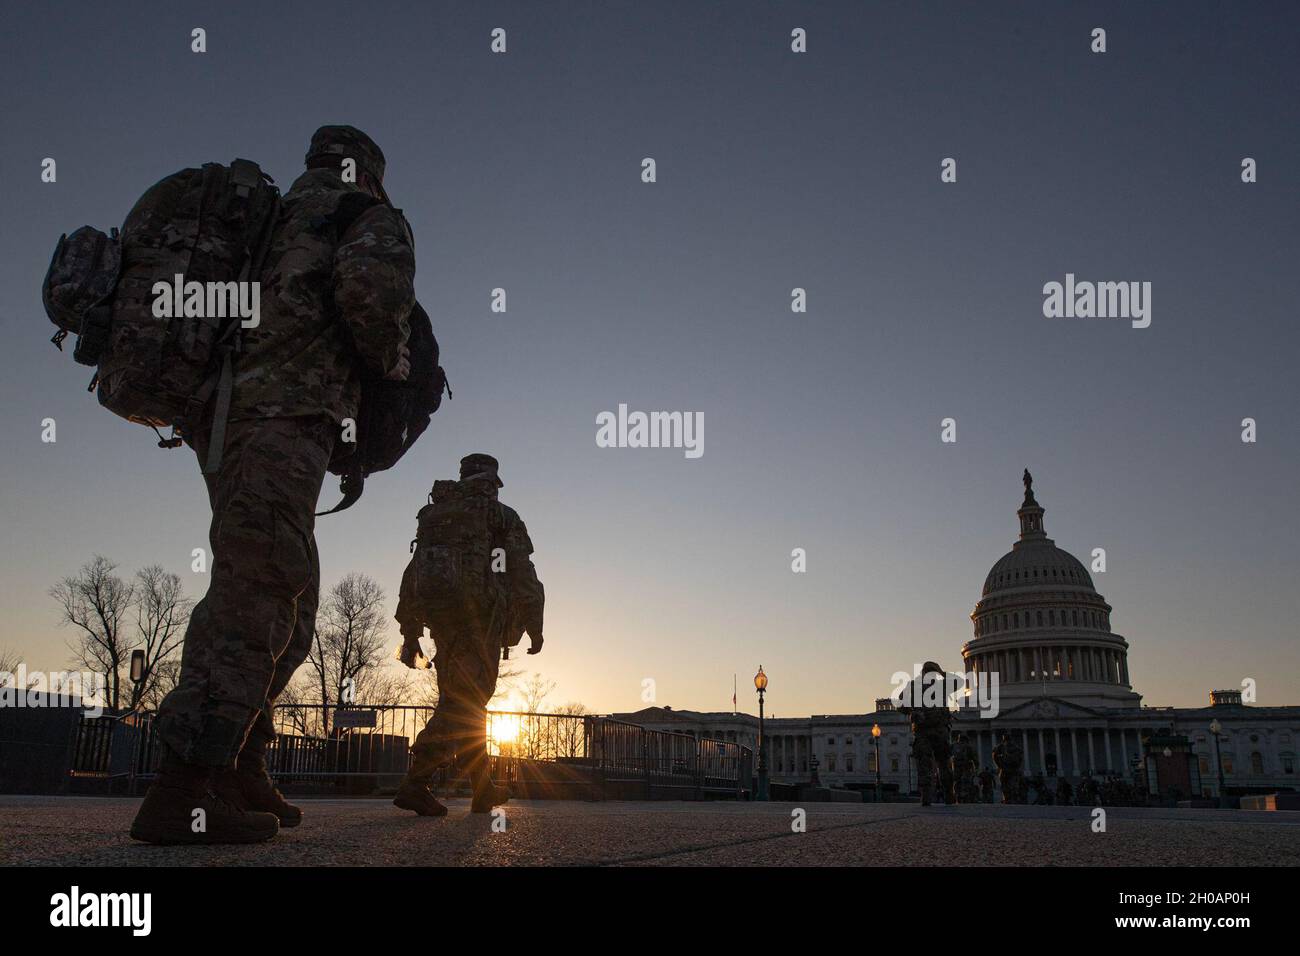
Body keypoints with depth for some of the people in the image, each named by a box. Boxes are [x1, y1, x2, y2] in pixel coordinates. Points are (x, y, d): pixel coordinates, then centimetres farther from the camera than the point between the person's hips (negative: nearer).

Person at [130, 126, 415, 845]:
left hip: (221, 420, 8)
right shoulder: (370, 216, 8)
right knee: (258, 591, -15)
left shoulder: (268, 219, 30)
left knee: (285, 596, 12)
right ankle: (186, 790, -20)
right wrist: (391, 360, 1)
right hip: (287, 416, -8)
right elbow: (370, 286, -15)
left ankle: (240, 772, 11)